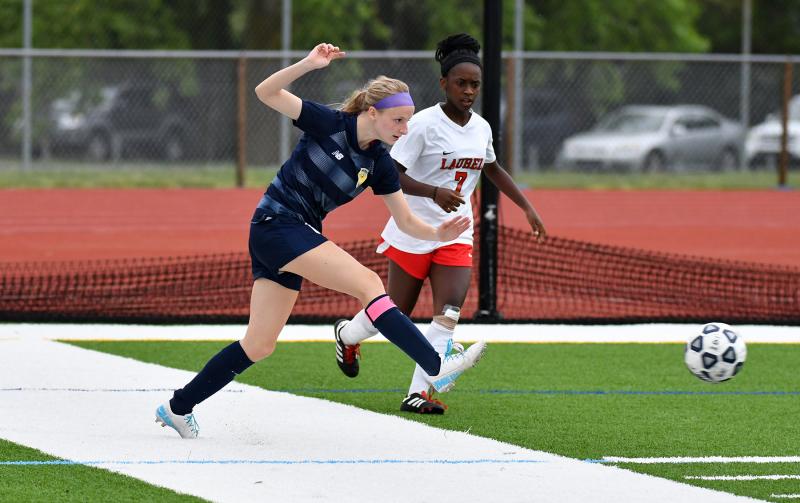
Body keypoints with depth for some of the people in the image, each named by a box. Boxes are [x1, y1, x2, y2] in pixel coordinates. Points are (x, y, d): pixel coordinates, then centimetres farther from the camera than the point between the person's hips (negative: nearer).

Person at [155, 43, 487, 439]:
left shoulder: (379, 164, 4)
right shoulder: (329, 124, -12)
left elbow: (406, 222, 7)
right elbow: (266, 93, -15)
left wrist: (437, 234, -13)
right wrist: (309, 64, -28)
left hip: (301, 235, 8)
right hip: (276, 224, -8)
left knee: (259, 346, 7)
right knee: (367, 283, -22)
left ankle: (178, 407, 18)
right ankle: (437, 368, -29)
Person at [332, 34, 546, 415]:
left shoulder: (481, 128, 4)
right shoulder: (423, 124, -16)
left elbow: (492, 168, 24)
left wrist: (527, 207, 20)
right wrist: (433, 192, -34)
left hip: (455, 236, 5)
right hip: (413, 232, -4)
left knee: (449, 314, -15)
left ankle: (418, 394, -14)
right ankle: (348, 333, 42)